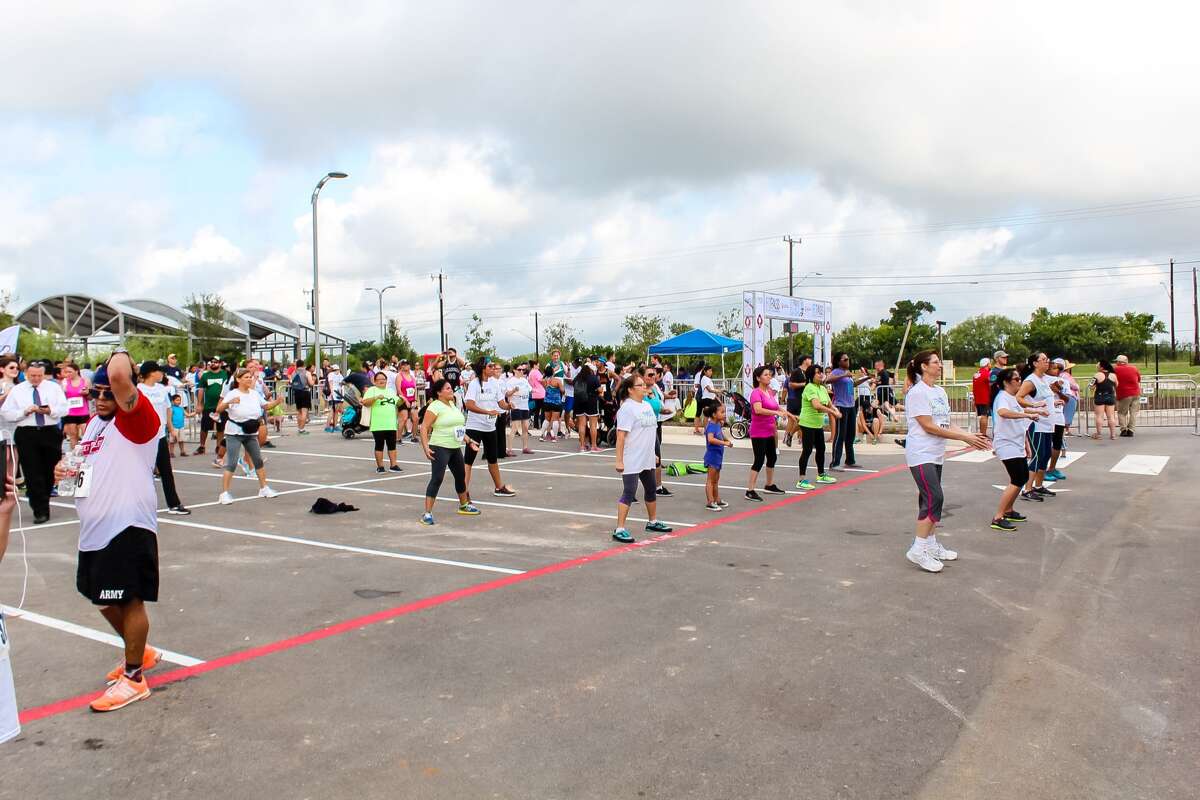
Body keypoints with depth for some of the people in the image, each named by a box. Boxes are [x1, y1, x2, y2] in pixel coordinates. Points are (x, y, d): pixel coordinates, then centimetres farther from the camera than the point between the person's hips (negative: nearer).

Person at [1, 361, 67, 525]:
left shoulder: (54, 387, 7)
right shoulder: (17, 390, 6)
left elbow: (64, 409, 0)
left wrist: (49, 410, -19)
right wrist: (25, 412, -14)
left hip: (51, 433, 1)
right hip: (27, 434, -1)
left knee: (50, 471, 9)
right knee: (33, 474, -5)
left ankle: (42, 503, 27)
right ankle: (40, 511, -2)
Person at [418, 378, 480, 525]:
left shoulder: (453, 405, 13)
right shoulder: (435, 407, -13)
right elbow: (424, 427, -17)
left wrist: (468, 441, 21)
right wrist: (426, 447, -25)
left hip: (455, 448, 9)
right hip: (440, 448, -9)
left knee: (461, 476, 20)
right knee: (437, 479, -14)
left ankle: (464, 505, 39)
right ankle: (427, 513, -11)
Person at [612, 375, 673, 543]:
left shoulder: (647, 406, 11)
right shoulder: (627, 408, -15)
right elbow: (621, 435, -18)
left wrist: (653, 454, 20)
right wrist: (619, 460, -21)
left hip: (647, 460, 9)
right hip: (631, 462, -9)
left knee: (651, 491, 20)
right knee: (629, 494, -7)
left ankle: (653, 522, 37)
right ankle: (620, 529, -1)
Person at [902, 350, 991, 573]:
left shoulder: (940, 391, 14)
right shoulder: (917, 392, -13)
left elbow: (947, 424, 14)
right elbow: (928, 426, -17)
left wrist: (971, 437, -1)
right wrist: (965, 437, -16)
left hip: (936, 455, 8)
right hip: (921, 455, -8)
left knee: (930, 499, 12)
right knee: (933, 498, -14)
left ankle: (931, 545, 20)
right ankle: (918, 550, -8)